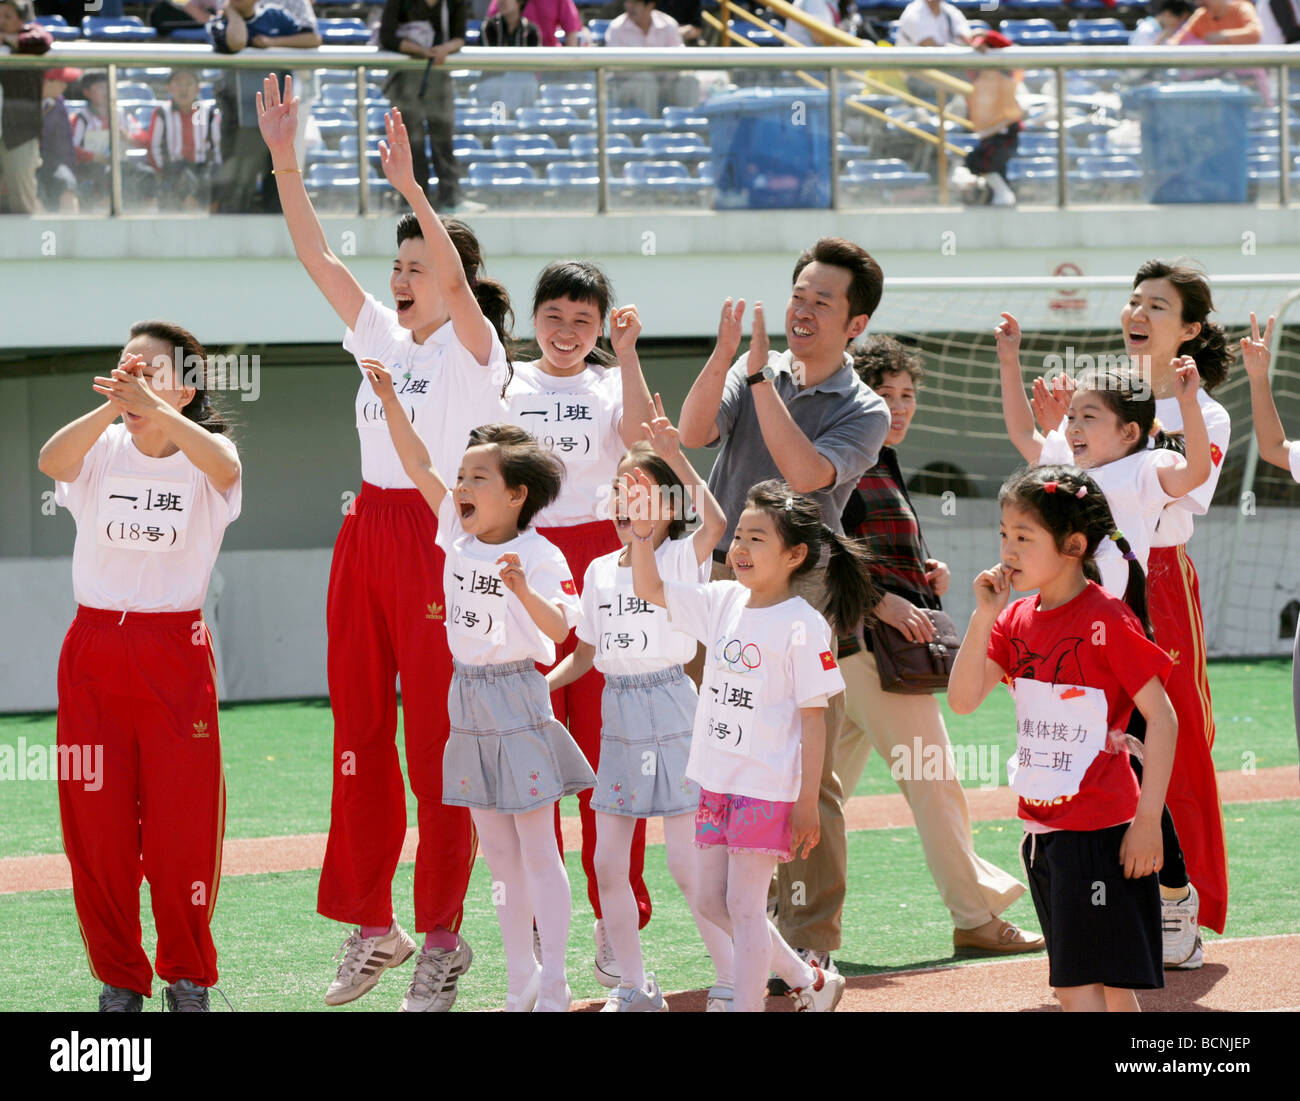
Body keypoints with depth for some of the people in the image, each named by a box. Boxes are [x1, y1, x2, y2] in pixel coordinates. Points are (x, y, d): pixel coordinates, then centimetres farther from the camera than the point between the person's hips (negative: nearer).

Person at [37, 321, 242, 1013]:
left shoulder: (202, 455, -2)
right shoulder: (102, 453, 3)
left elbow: (225, 467, -28)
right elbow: (51, 461, -20)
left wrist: (153, 409, -45)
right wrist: (110, 407, -37)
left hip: (175, 657, -2)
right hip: (94, 648, 2)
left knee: (182, 826, -1)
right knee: (97, 826, 2)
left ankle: (188, 979, 18)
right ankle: (119, 980, 16)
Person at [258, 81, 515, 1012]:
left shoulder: (473, 350, -5)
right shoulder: (381, 336, 12)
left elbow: (454, 279, -25)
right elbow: (317, 256, 7)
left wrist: (410, 184, -35)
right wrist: (285, 164, -3)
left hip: (436, 541, -7)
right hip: (365, 538, 7)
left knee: (436, 742, -4)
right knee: (359, 734, 8)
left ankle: (442, 936, 3)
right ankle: (369, 926, 15)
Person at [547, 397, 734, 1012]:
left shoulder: (681, 560, -7)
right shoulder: (600, 570, 10)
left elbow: (714, 523, -29)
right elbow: (586, 652, 16)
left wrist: (674, 454, -31)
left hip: (669, 706, -6)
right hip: (616, 713, 6)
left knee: (687, 865, -6)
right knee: (608, 865, 5)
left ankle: (731, 985, 4)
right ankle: (634, 989, 16)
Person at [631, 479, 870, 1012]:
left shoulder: (803, 626, -13)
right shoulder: (724, 603, 5)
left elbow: (814, 720, -12)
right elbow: (649, 588, 11)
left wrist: (808, 803, -13)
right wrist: (642, 526, -5)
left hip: (768, 787, -8)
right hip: (717, 782, 8)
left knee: (743, 902, -4)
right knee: (713, 901, 11)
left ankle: (747, 1006, 4)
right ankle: (808, 981, 26)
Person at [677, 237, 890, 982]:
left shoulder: (863, 411, 2)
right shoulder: (754, 371, 13)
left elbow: (806, 473, -16)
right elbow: (694, 431, -3)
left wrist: (760, 377, -14)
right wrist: (727, 356, -15)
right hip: (719, 581, 4)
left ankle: (810, 943, -3)